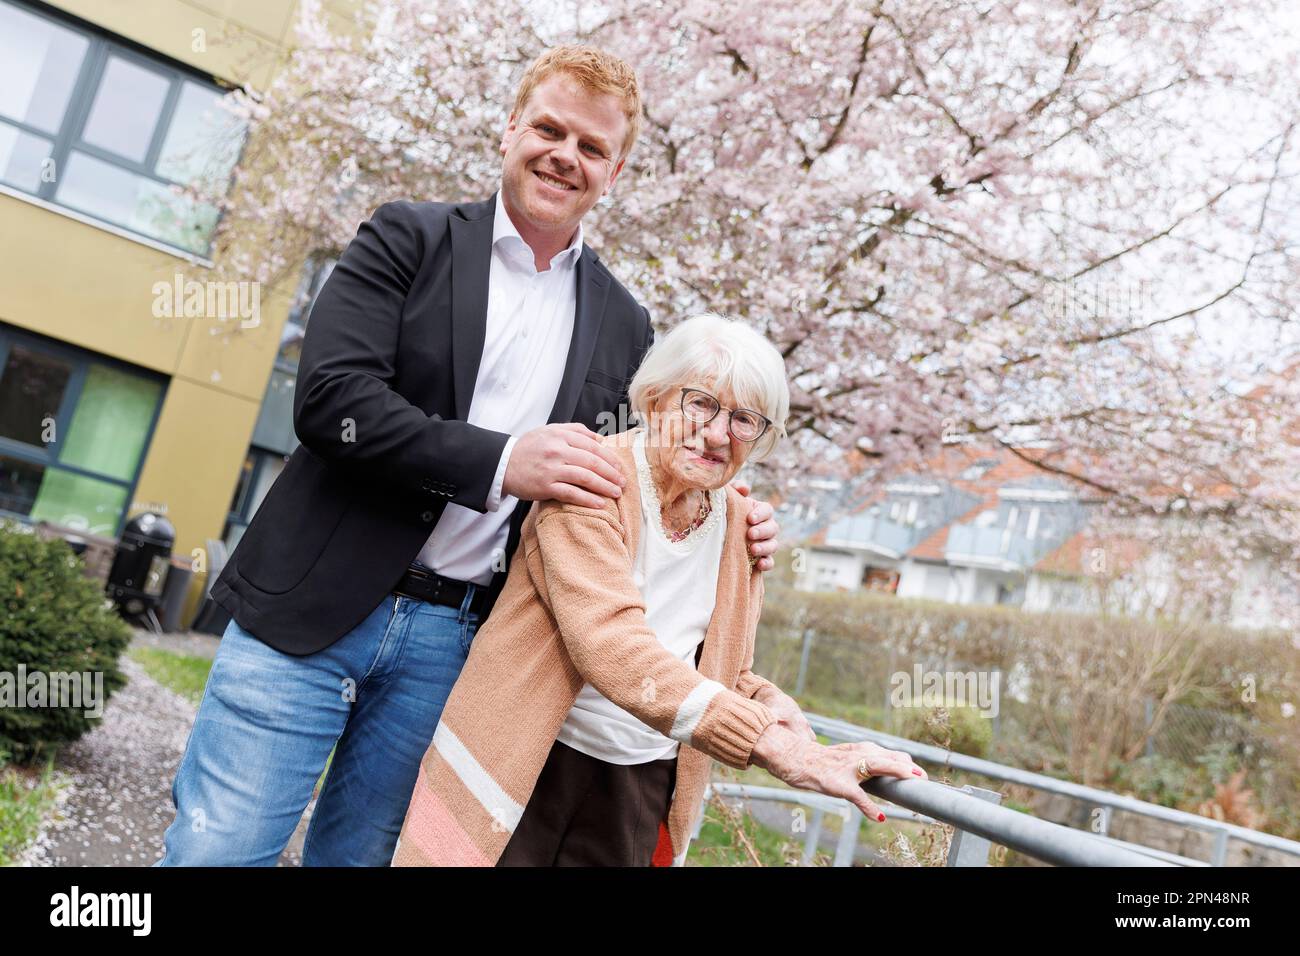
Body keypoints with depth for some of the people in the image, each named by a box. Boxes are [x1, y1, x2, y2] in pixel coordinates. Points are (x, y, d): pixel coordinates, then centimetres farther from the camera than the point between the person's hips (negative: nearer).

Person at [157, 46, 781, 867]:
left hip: (456, 642, 3)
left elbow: (611, 484, 16)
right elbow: (329, 397, -12)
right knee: (213, 850, 1)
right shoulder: (411, 239, 0)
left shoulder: (624, 327, 9)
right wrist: (501, 460, -20)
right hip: (316, 609, -2)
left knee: (357, 853, 13)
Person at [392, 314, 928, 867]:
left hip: (642, 786, 5)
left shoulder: (741, 528, 2)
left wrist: (769, 705, -12)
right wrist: (771, 743, -37)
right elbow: (609, 643, -31)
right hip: (523, 764, -5)